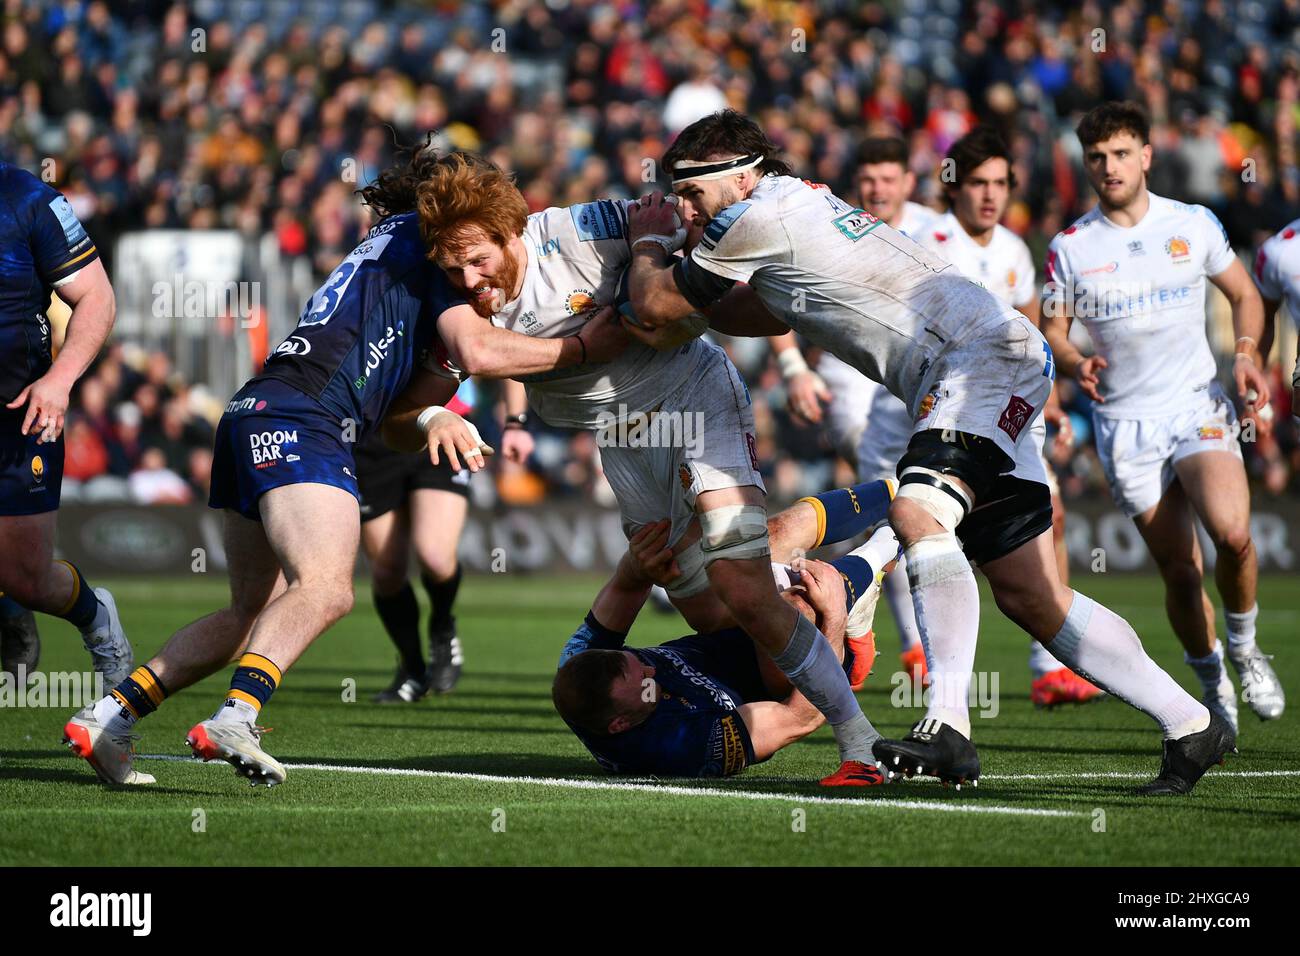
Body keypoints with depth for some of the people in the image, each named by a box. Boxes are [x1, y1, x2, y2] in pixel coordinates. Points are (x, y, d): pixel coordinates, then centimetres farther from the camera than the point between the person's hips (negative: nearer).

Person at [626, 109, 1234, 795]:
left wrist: (649, 241, 20)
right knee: (1029, 597, 7)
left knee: (918, 512, -30)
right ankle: (1191, 725, 13)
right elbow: (771, 312, 41)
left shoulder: (760, 214, -9)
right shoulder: (800, 205, 20)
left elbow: (657, 306, 2)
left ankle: (948, 726, -40)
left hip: (986, 352, -10)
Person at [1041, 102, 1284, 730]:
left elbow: (1244, 294, 15)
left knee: (1232, 532, -24)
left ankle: (1243, 648, 3)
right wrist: (1076, 366, -13)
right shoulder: (1069, 248, 2)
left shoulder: (1194, 225, 3)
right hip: (1125, 424, 0)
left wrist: (1246, 355, -2)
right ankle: (1212, 685, 19)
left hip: (1198, 407, 0)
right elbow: (1052, 332, 9)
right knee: (1179, 569, -3)